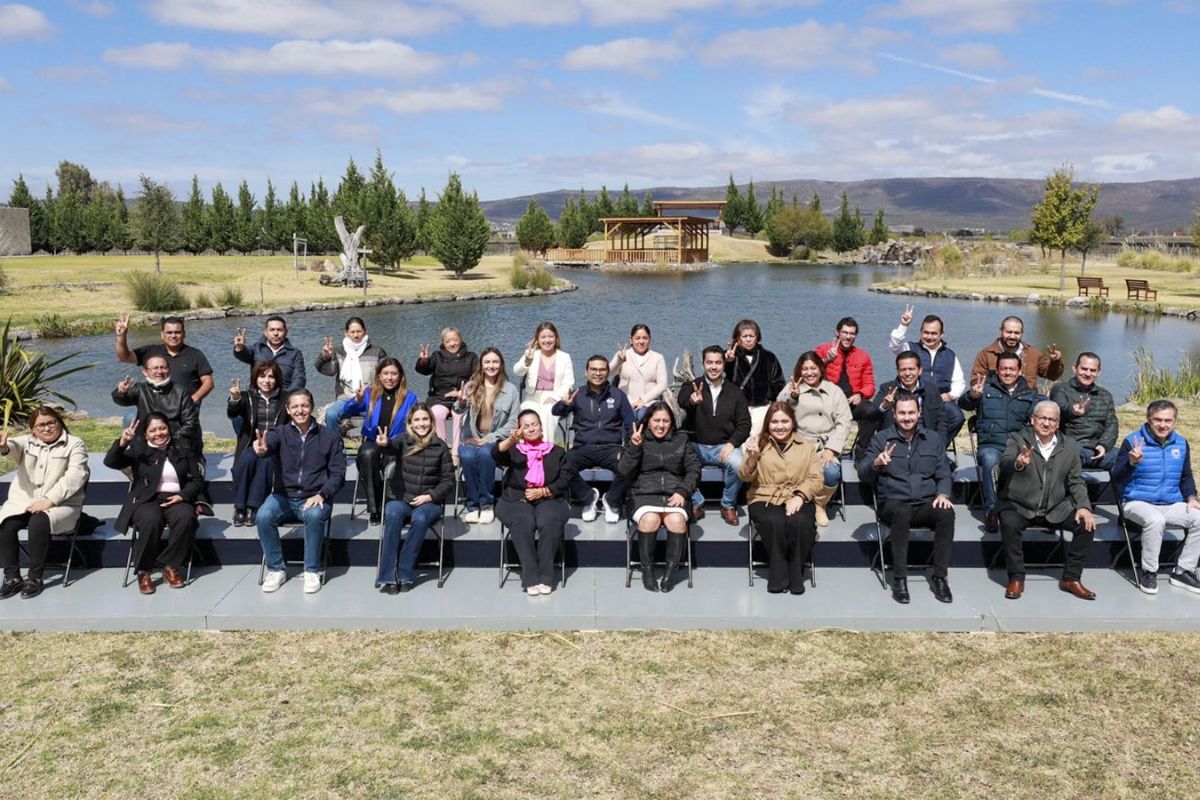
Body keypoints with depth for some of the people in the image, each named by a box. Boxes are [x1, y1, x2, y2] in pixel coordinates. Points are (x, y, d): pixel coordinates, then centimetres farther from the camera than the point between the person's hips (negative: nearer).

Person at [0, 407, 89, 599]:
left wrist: (49, 500, -21)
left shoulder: (74, 444, 3)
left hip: (60, 503, -4)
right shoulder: (26, 442, 14)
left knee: (39, 522, -32)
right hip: (23, 500, 4)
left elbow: (75, 476, -11)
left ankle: (35, 577, -18)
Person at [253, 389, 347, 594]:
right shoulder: (280, 433, 4)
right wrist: (261, 449, -47)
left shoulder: (330, 436, 4)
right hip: (283, 496, 2)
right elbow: (269, 444, -20)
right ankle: (276, 569, -7)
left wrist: (322, 494, -15)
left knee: (314, 515, -34)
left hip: (315, 498, -1)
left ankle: (312, 571, -15)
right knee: (263, 516, -27)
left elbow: (338, 472, 3)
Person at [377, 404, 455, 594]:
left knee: (420, 519, -32)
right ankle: (387, 577, -26)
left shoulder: (440, 447, 4)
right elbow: (393, 445, -23)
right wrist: (385, 443, -47)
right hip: (401, 499, 0)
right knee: (393, 515, -32)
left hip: (429, 501, 0)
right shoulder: (404, 441, 1)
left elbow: (449, 480, 6)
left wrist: (429, 496, -8)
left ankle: (404, 574, -21)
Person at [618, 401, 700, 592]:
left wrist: (682, 491, -6)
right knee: (650, 519, -34)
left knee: (677, 520, -32)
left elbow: (694, 470, 10)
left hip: (674, 495, 1)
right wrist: (634, 447, -14)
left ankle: (671, 569, -15)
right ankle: (647, 569, -15)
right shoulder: (637, 439, 11)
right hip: (644, 494, -1)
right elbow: (624, 471, 1)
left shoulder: (681, 440, 14)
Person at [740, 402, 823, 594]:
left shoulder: (806, 445, 14)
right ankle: (777, 576, -14)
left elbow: (816, 478, 4)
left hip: (797, 500, 1)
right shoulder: (758, 443, 11)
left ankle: (795, 574, -11)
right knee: (774, 522, -33)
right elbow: (746, 477, 2)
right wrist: (752, 458, -19)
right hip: (764, 499, -1)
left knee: (800, 522, -32)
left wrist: (799, 496, -14)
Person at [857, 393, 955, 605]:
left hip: (926, 503, 2)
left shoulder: (934, 438, 14)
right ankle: (899, 578, -28)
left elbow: (943, 474, 13)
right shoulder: (881, 438, 6)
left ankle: (940, 577, -19)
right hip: (893, 503, -2)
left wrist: (942, 494, -9)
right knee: (902, 512, -37)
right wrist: (876, 463, -22)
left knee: (946, 513, -30)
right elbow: (863, 476, 0)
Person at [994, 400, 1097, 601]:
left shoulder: (1068, 446, 9)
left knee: (1087, 524, -16)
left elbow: (1076, 481, 10)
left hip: (1055, 509, 4)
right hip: (1019, 506, -4)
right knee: (1009, 523, -32)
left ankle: (1071, 578, 0)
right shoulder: (1018, 439, -2)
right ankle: (1016, 579, -16)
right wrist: (1018, 463, -46)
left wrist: (1084, 506, -7)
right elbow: (1004, 462, -22)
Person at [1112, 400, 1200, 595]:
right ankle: (1148, 572, -16)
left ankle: (1182, 571, -2)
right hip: (1138, 503, -5)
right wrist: (1132, 463, -32)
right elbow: (1117, 479, -12)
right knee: (1155, 520, -36)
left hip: (1172, 504, 5)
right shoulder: (1133, 441, -8)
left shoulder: (1181, 443, 9)